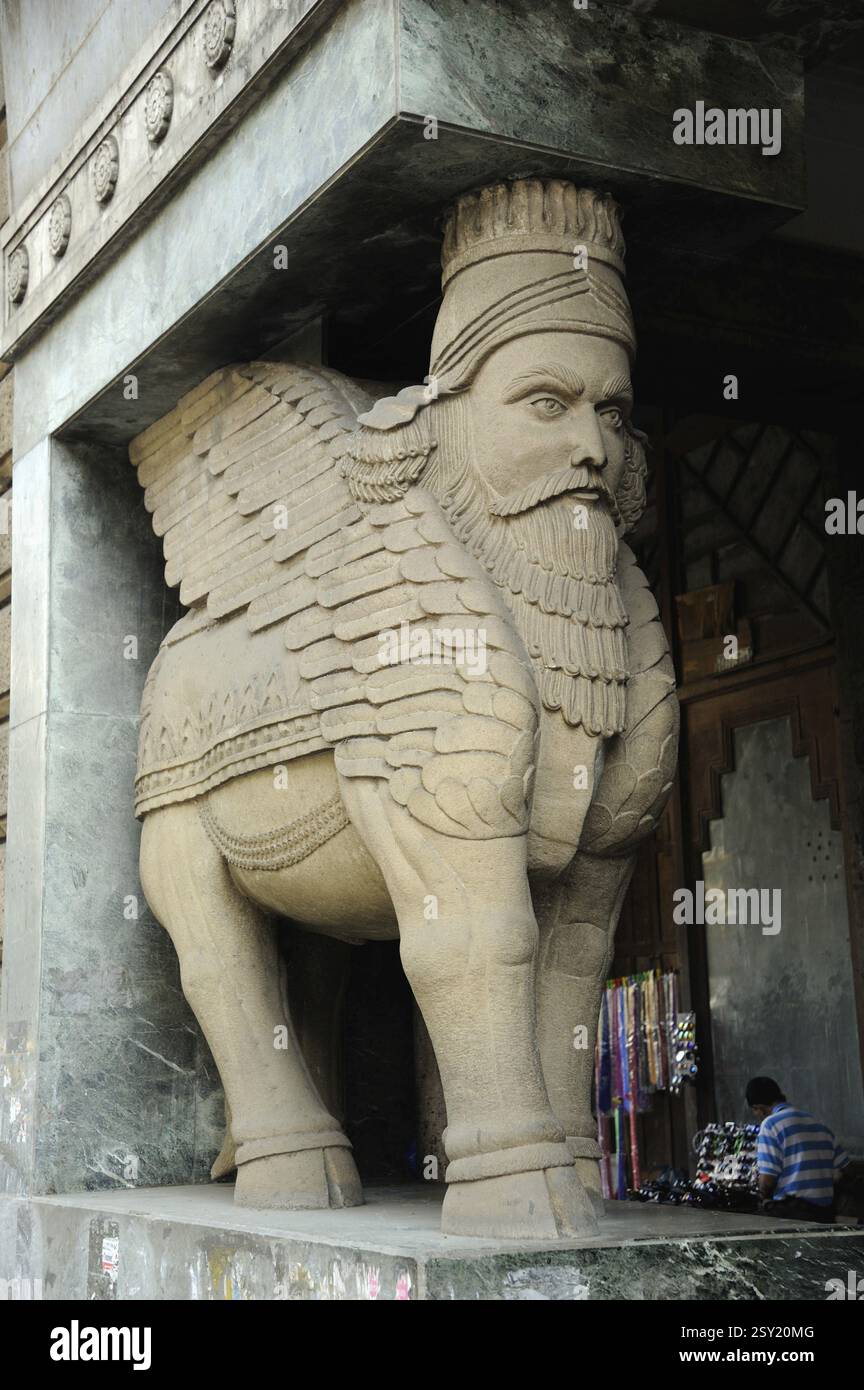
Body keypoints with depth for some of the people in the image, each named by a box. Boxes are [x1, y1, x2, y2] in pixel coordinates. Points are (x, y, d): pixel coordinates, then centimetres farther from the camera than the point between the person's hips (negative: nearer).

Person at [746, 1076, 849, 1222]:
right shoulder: (819, 1124, 15)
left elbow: (767, 1180, -13)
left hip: (789, 1213, -7)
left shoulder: (770, 1124, -7)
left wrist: (765, 1198, 6)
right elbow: (839, 1172, 12)